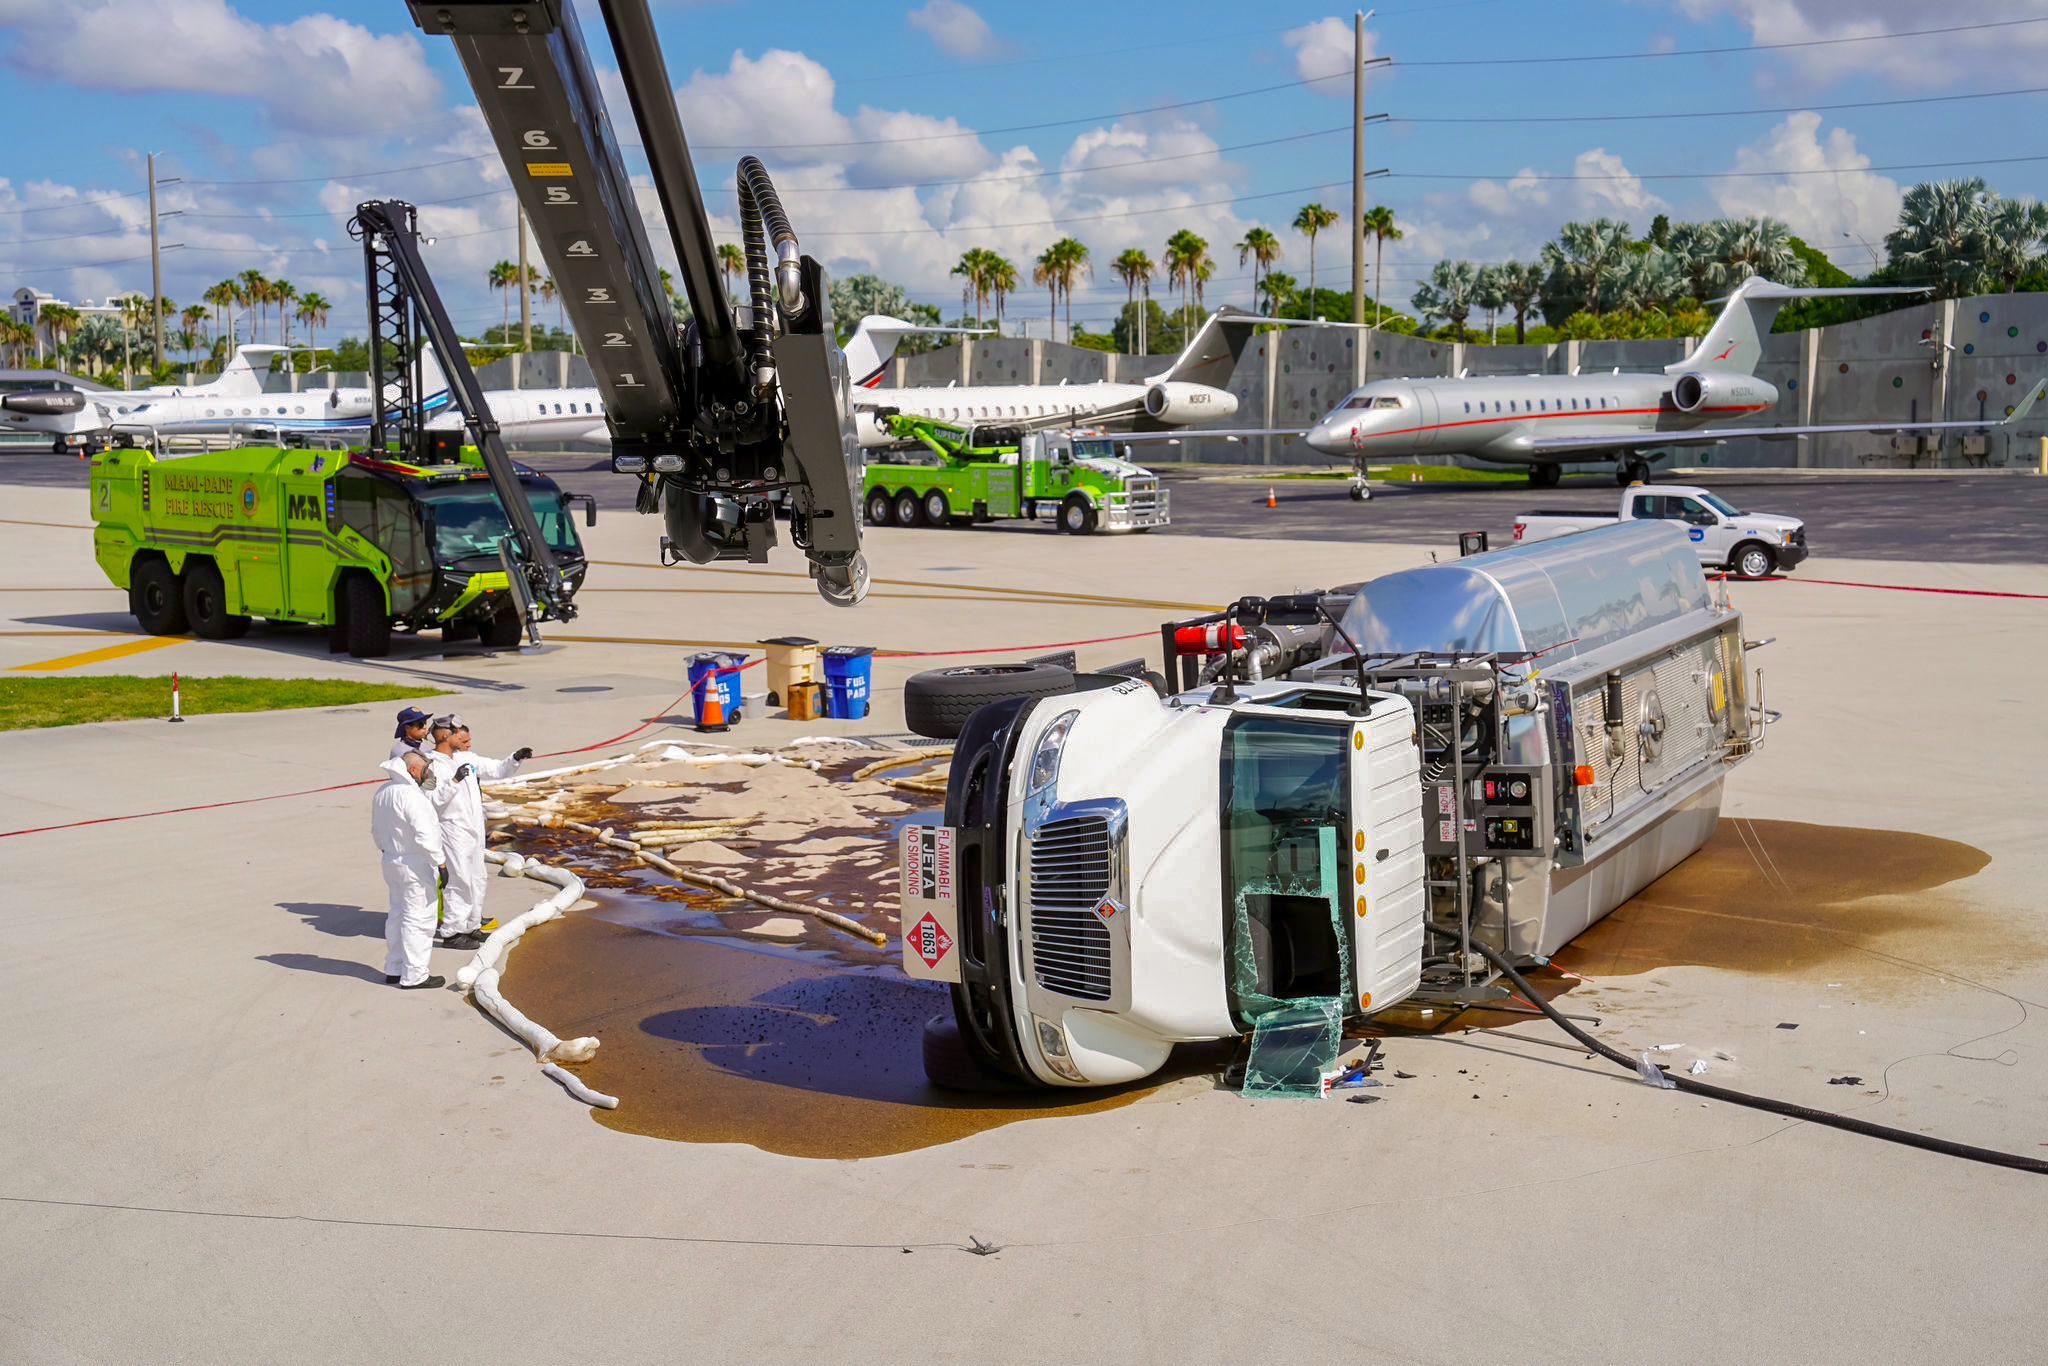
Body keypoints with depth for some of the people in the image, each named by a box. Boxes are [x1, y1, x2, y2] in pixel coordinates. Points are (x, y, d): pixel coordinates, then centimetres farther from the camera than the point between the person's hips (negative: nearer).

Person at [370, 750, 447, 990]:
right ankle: (414, 975, 2)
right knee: (418, 918, -2)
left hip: (392, 861, 10)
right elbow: (424, 835, -26)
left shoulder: (382, 792, 8)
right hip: (415, 865, -10)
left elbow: (376, 830, 18)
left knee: (397, 914, 18)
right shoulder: (410, 795, -22)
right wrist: (441, 862, -21)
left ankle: (394, 969, 27)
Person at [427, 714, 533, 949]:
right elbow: (434, 800, -23)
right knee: (461, 880, -10)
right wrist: (454, 781, -30)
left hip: (475, 828, 9)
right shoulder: (433, 764, -13)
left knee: (476, 879, 14)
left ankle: (471, 927, 24)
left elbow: (498, 770, 17)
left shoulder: (467, 758, 10)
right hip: (454, 830, -9)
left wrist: (515, 759, 1)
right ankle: (451, 932, -3)